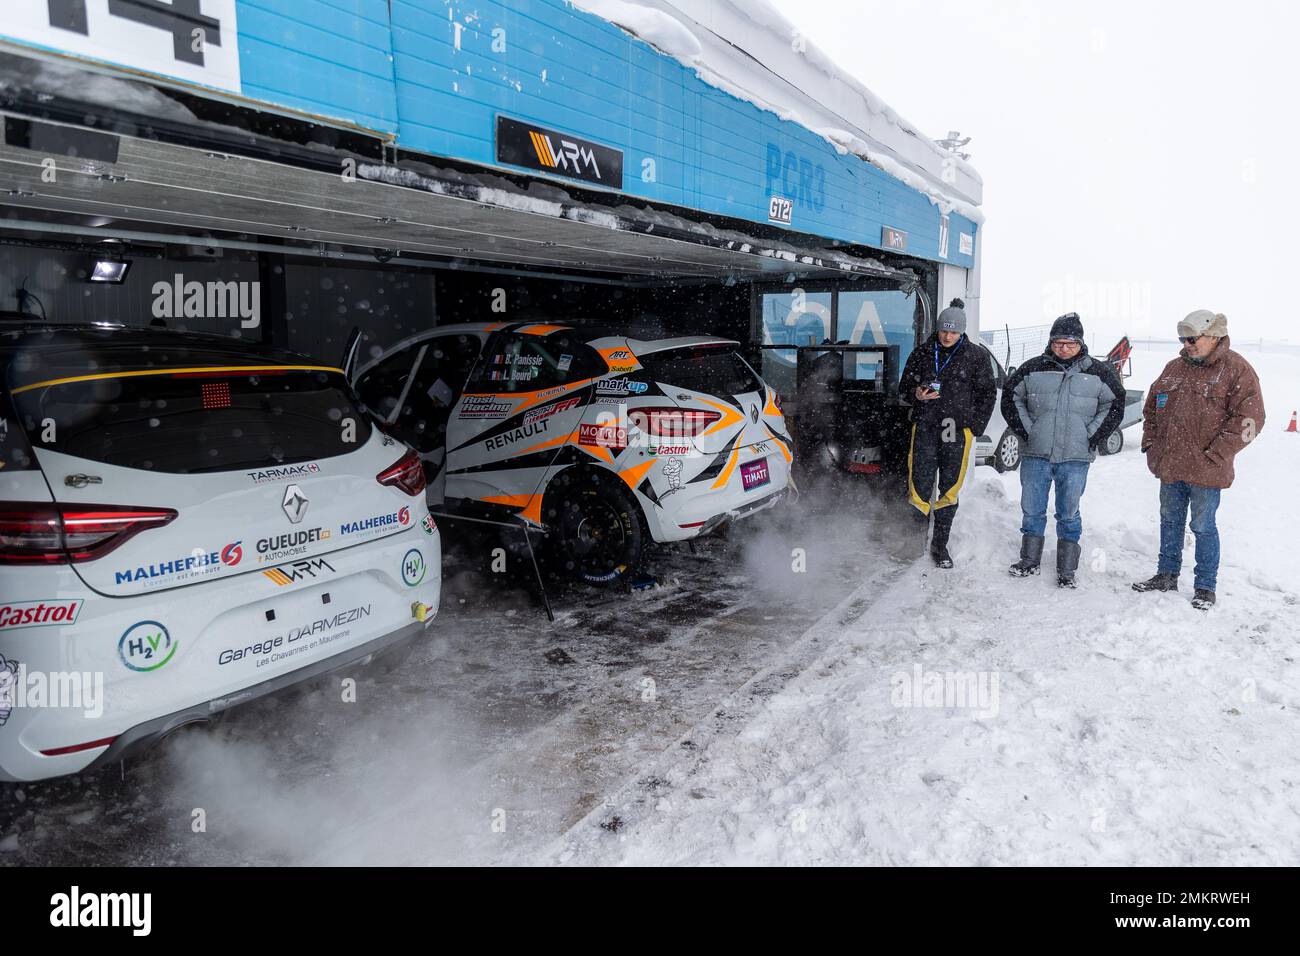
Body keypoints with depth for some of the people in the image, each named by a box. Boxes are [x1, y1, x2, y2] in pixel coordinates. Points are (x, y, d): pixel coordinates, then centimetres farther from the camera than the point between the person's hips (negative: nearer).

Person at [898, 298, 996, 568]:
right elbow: (904, 386, 17)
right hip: (925, 427, 0)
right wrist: (916, 394, -7)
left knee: (949, 490, 4)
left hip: (958, 430, 0)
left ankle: (940, 545, 14)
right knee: (919, 487, -7)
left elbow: (988, 393, 10)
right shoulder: (921, 354, 7)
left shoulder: (976, 356, 5)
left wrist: (975, 426, 0)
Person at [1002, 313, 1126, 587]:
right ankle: (1029, 561, 24)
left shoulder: (1098, 372, 2)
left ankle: (1066, 571, 14)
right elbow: (1011, 395, 10)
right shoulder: (1034, 368, 3)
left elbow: (1114, 405, 8)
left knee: (1069, 515, 5)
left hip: (1075, 457, -1)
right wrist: (1025, 430, 2)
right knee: (1032, 510, 9)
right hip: (1035, 454, 1)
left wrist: (1091, 437, -1)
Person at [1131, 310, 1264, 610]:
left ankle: (1205, 587, 18)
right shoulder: (1175, 368, 10)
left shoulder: (1236, 370, -9)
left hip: (1205, 471, -6)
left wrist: (1214, 455, -17)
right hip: (1169, 466, 6)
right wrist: (1151, 441, 10)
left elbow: (1249, 418, -14)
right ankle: (1167, 575, 31)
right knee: (1170, 521, 16)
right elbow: (1151, 405, 21)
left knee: (1203, 527, 4)